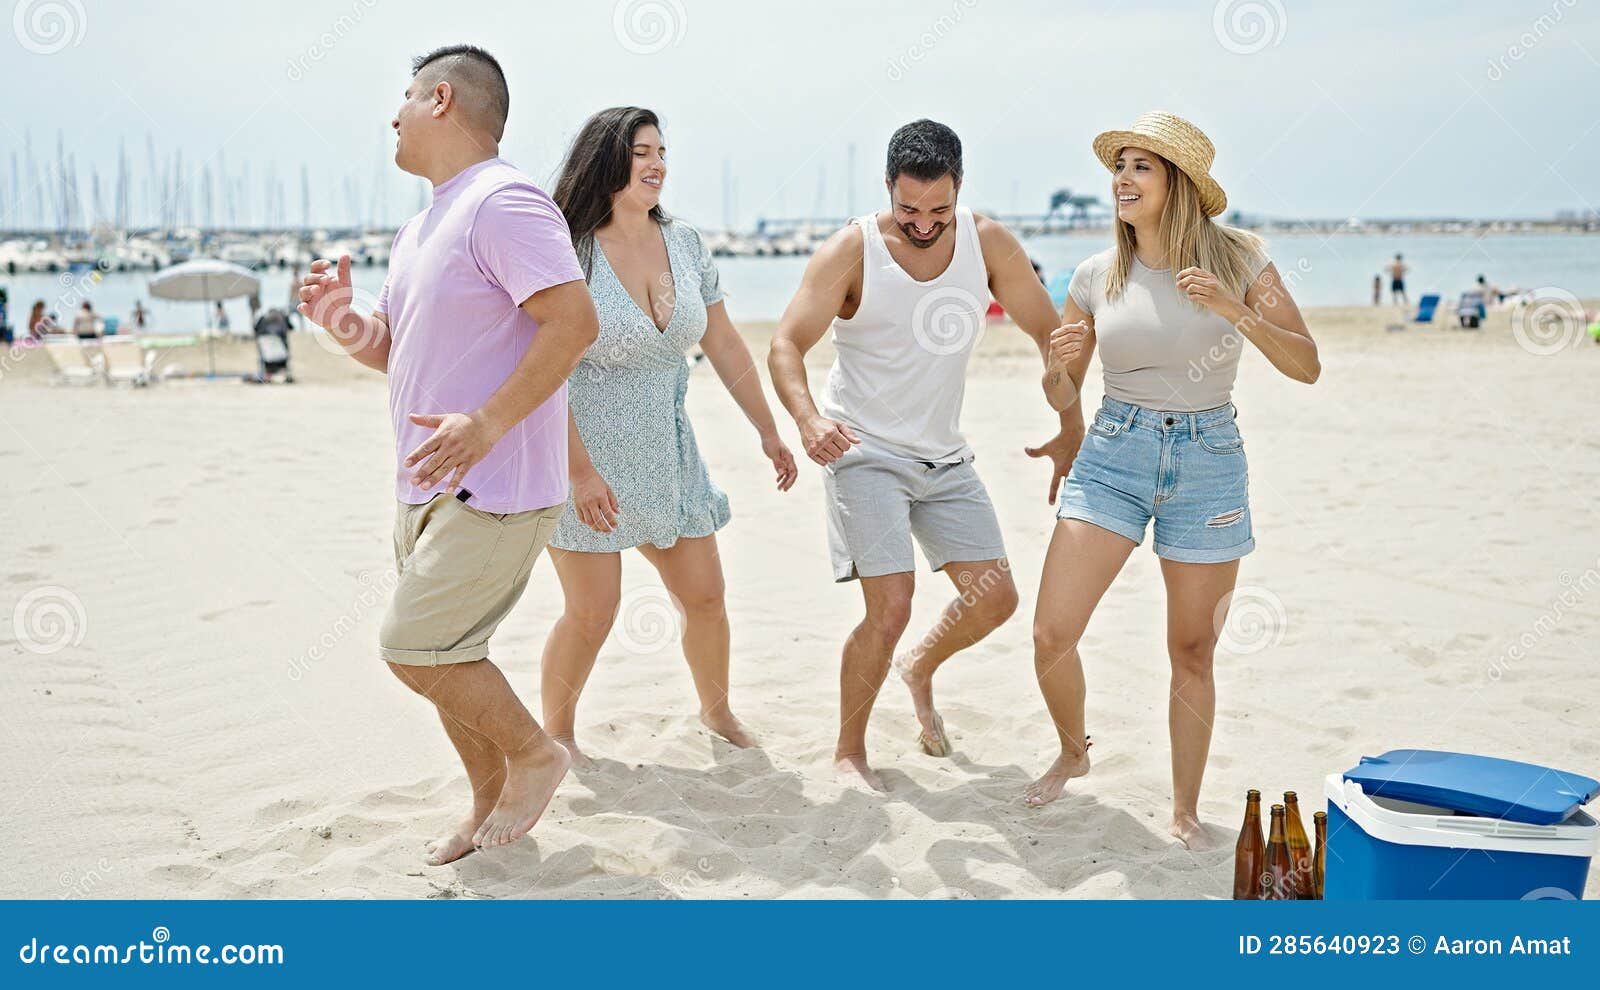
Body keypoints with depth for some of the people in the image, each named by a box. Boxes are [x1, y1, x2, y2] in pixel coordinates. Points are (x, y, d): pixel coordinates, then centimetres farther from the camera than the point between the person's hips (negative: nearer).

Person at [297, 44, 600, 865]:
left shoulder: (503, 202, -15)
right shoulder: (422, 228, 17)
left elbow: (574, 321, -25)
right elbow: (399, 348, 24)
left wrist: (487, 423, -28)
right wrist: (345, 325, 2)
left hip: (494, 491, -10)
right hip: (429, 487, 10)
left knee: (414, 648, -9)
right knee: (441, 658, 14)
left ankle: (535, 753, 12)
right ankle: (491, 805, 29)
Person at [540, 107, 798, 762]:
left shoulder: (686, 245, 3)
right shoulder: (570, 252, -14)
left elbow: (725, 346, 11)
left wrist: (769, 434, 13)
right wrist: (579, 470, -21)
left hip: (667, 452, 6)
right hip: (585, 452, -5)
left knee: (705, 596, 9)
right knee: (592, 612, -4)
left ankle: (716, 711, 33)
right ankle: (556, 733, 21)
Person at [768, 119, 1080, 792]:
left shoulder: (988, 244, -4)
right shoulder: (851, 251, -13)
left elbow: (1049, 334, 5)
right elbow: (786, 344, -18)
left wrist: (1070, 433, -2)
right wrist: (808, 419, -37)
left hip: (944, 456, 5)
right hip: (864, 452, -5)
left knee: (996, 599, 3)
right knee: (890, 609, -14)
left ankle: (921, 668, 35)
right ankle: (849, 752, 7)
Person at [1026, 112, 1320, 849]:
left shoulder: (1237, 259, -2)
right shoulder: (1096, 276, 3)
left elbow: (1307, 366, -7)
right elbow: (1063, 400, 9)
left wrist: (1232, 309, -21)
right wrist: (1059, 365, -14)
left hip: (1208, 462, -1)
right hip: (1113, 456, 2)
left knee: (1192, 652, 6)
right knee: (1052, 632, -8)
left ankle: (1186, 811, 24)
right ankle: (1073, 751, 22)